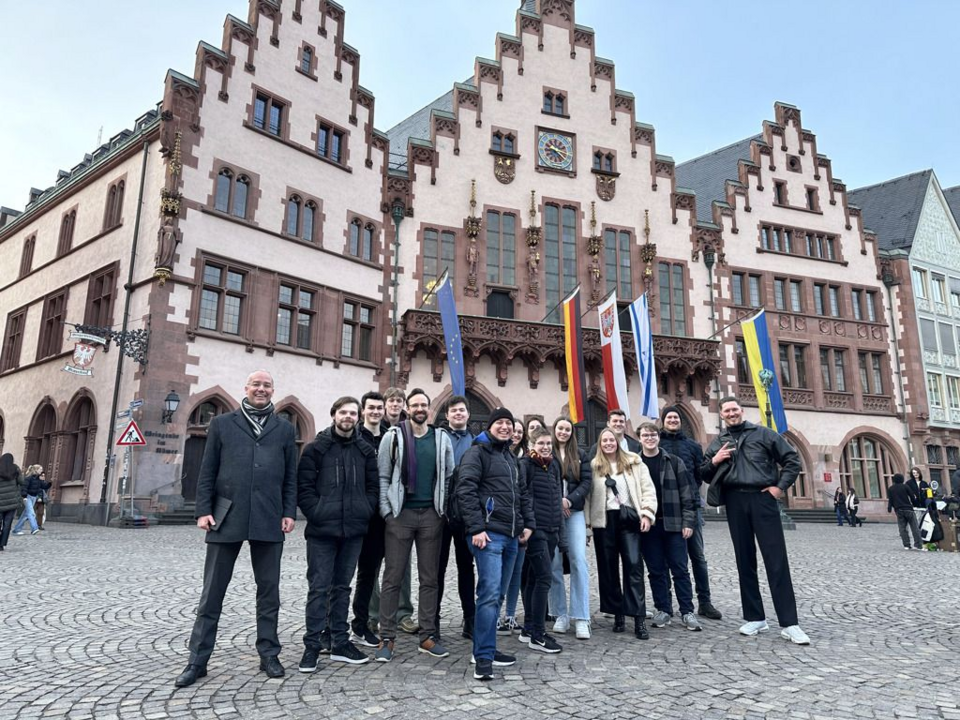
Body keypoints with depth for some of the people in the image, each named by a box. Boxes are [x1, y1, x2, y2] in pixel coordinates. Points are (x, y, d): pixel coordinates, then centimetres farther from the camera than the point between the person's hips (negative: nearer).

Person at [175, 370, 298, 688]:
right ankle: (198, 660, 18)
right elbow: (207, 471, 5)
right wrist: (204, 510, -3)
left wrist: (289, 513, 0)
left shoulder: (285, 429, 10)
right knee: (212, 592, 6)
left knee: (269, 590, 9)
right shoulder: (222, 424, 8)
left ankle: (269, 655, 21)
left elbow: (291, 476, 9)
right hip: (226, 518, -1)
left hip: (268, 520, 1)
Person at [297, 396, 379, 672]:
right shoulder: (316, 448, -1)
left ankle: (340, 643, 22)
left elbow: (374, 486, 8)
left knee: (342, 586, 13)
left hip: (354, 530, 3)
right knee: (319, 587, 1)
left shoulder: (366, 450, 8)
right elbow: (304, 486, -5)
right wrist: (316, 514, -12)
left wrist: (364, 513, -2)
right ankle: (312, 646, 11)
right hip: (321, 530, -3)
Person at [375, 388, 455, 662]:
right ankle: (387, 638, 12)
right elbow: (383, 477, -1)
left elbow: (449, 478, 9)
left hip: (431, 514, 3)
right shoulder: (393, 437, 0)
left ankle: (427, 636, 18)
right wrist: (386, 510, -8)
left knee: (429, 578, 9)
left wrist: (445, 509, 2)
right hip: (400, 514, -2)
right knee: (393, 578, 2)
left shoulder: (442, 439, 7)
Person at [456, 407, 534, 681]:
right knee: (490, 593, -12)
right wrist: (476, 528, -18)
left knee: (494, 594, 13)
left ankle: (485, 649, 23)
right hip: (488, 534, -8)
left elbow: (523, 493, 26)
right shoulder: (477, 452, -4)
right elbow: (465, 491, -13)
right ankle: (483, 657, -6)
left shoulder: (510, 457, 21)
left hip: (510, 535, 8)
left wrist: (528, 523, 15)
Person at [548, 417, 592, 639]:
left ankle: (581, 618, -3)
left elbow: (587, 481, 4)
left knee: (579, 561, -7)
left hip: (574, 512, 2)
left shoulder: (580, 455, 12)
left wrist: (570, 500, -10)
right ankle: (560, 615, 14)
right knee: (554, 564, 2)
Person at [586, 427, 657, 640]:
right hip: (604, 520, 1)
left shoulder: (634, 463, 7)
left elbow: (648, 489, 3)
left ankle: (639, 619, -5)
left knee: (634, 565, -8)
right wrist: (587, 521, -4)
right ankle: (618, 614, 19)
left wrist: (647, 513, -7)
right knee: (608, 567, 6)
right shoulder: (593, 466, 7)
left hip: (629, 518, -1)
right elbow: (588, 494, 2)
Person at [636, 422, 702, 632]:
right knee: (656, 570, 7)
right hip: (647, 526, 1)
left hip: (673, 523, -1)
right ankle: (663, 609, 17)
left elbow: (686, 493, 0)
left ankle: (687, 612, 10)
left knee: (680, 569, 2)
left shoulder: (674, 462, 3)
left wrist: (688, 521, -6)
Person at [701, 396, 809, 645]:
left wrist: (781, 486, -3)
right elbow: (704, 475, 16)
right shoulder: (717, 443, 15)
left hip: (763, 498, -3)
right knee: (745, 560, 5)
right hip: (735, 501, 3)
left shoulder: (762, 433, 7)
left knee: (777, 560, -5)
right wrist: (714, 461, -4)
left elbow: (792, 459, 7)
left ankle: (789, 623, -2)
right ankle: (755, 618, 14)